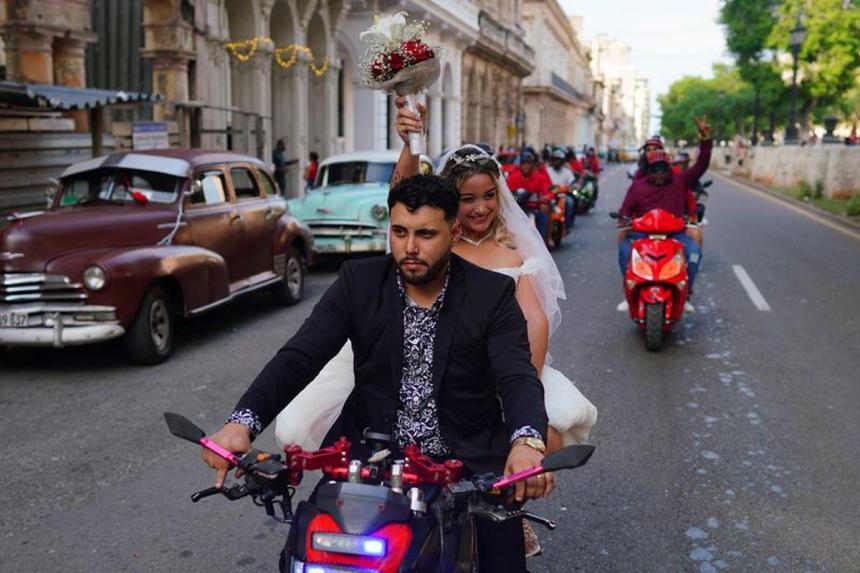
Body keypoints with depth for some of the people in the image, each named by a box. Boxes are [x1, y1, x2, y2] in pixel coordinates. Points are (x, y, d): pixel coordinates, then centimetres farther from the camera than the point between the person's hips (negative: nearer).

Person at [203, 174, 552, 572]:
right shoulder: (359, 282, -3)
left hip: (467, 460, -1)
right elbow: (298, 358, -12)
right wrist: (242, 422, -30)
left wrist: (527, 441, -42)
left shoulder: (492, 293, -7)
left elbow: (518, 378, -19)